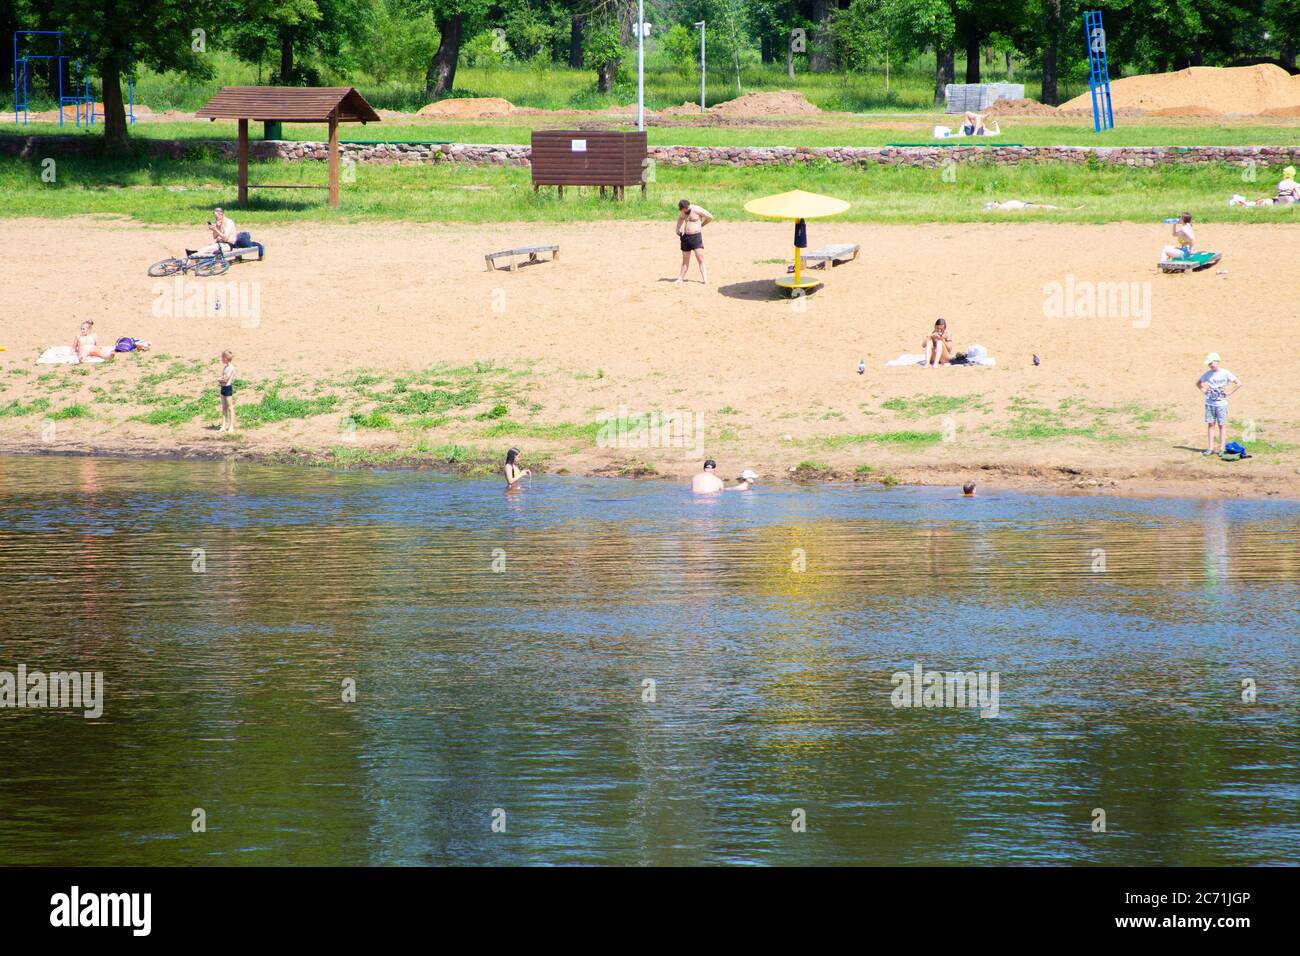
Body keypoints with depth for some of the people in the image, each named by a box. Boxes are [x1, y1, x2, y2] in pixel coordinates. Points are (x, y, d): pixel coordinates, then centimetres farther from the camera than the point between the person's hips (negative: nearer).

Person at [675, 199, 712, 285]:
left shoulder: (697, 210, -13)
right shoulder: (682, 212, 5)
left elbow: (710, 217, -6)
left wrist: (701, 225, 4)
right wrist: (678, 228, 12)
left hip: (696, 236, -5)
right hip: (685, 236, 5)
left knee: (700, 259, -12)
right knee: (685, 260, 12)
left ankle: (705, 280, -15)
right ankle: (681, 278, 23)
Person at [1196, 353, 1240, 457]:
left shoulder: (1225, 373, -6)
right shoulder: (1208, 373, 5)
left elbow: (1239, 383, -6)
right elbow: (1198, 383, 20)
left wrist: (1229, 393, -8)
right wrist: (1203, 390, 5)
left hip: (1221, 404, -3)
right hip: (1209, 403, 3)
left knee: (1221, 425, 1)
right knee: (1210, 425, 4)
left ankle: (1221, 449, 6)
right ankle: (1210, 448, 8)